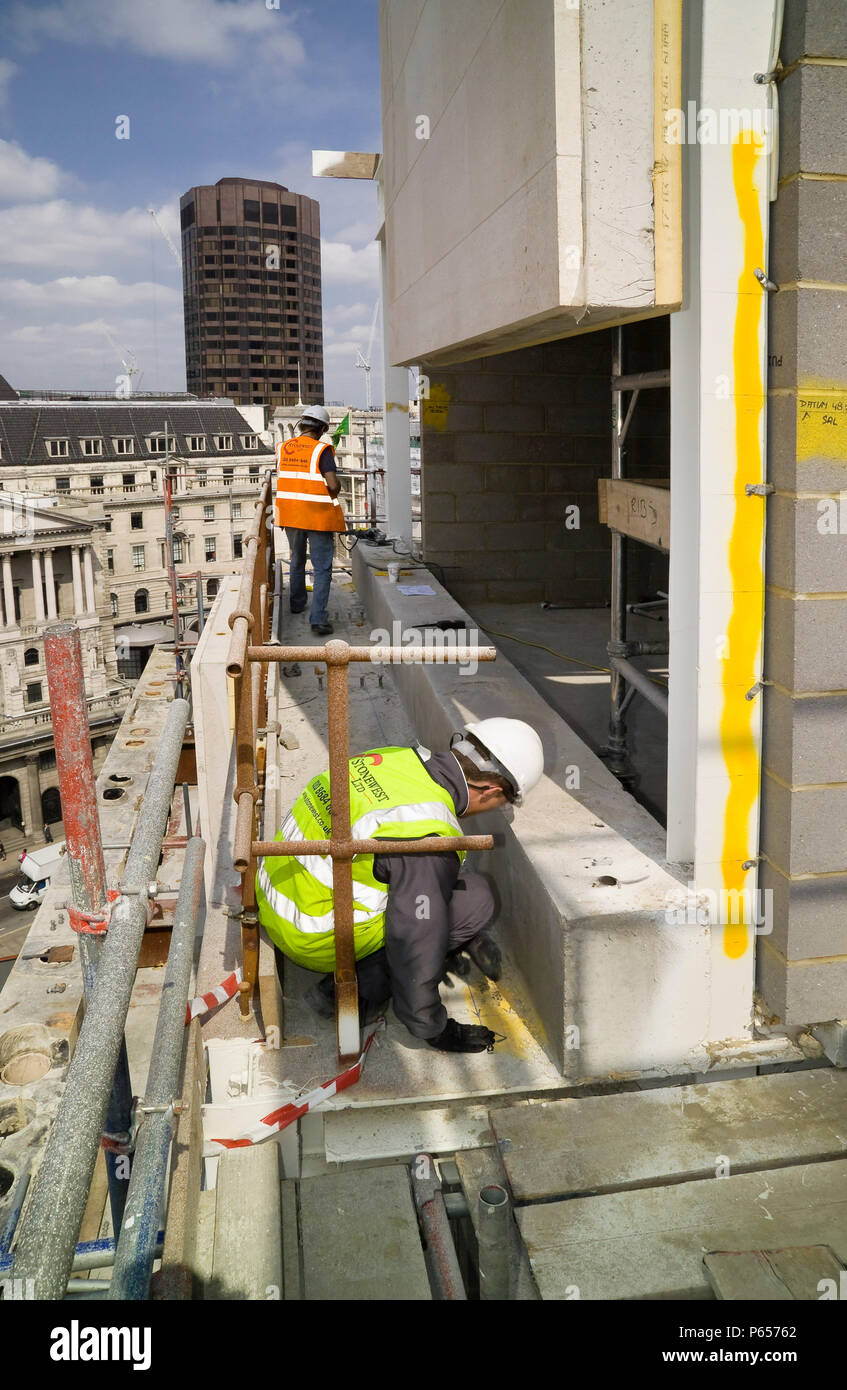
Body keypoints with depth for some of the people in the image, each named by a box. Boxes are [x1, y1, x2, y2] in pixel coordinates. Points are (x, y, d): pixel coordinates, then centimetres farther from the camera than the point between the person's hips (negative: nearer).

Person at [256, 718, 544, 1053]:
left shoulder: (397, 758, -1)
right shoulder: (426, 833, -28)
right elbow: (415, 939, -22)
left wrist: (468, 936, 22)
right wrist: (434, 1030, -6)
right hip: (317, 940, -9)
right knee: (475, 897, -6)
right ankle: (360, 985, -4)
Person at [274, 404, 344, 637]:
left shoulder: (283, 448, 3)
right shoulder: (322, 450, -14)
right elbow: (333, 485, -20)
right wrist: (333, 495, 2)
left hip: (290, 514, 6)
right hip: (318, 517, -5)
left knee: (297, 560, 26)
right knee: (322, 569, -1)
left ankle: (297, 603, 41)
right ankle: (318, 618, -9)